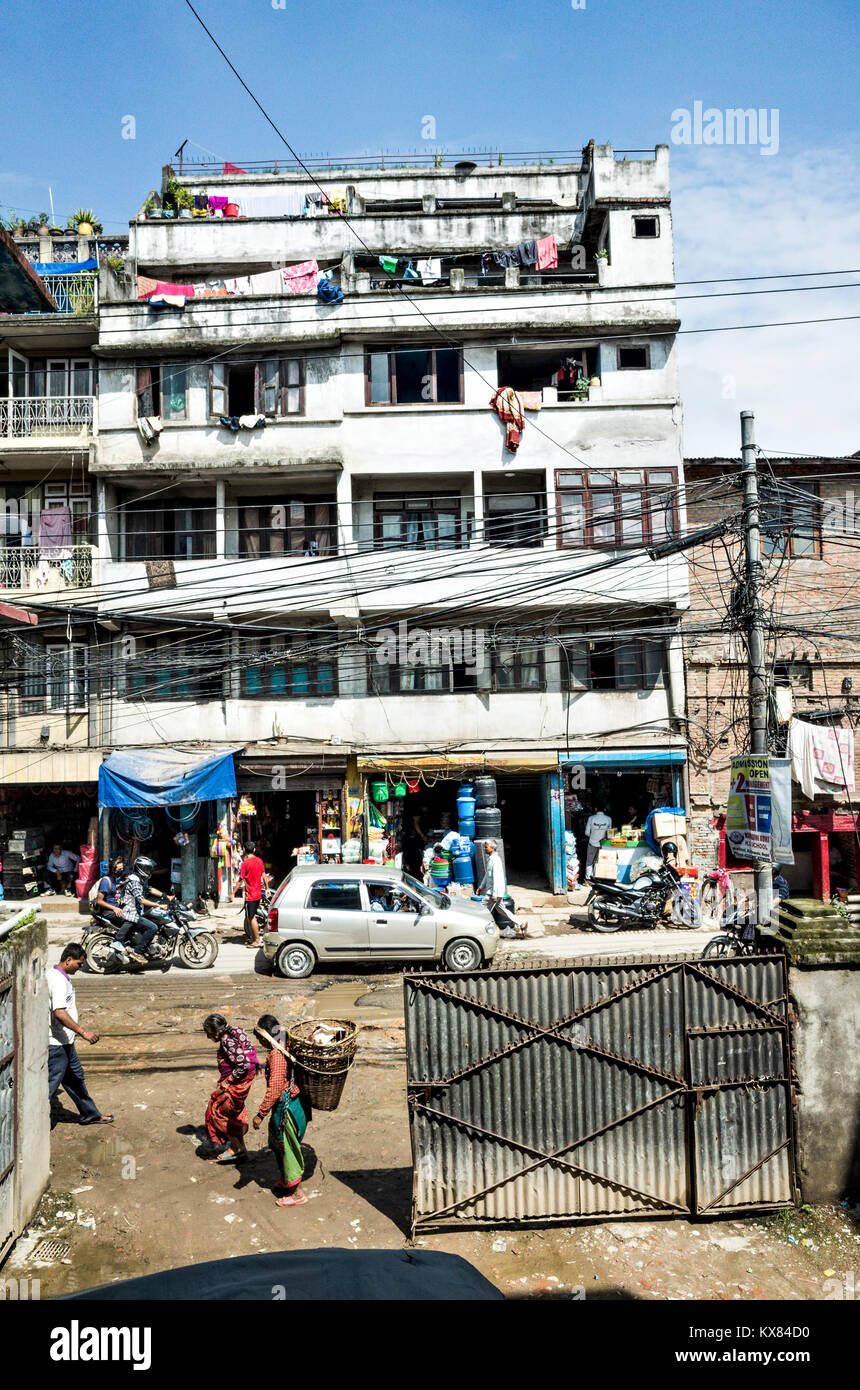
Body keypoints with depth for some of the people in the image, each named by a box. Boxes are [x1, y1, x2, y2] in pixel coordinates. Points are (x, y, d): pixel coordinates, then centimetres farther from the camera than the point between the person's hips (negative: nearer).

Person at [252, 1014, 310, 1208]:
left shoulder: (277, 1055, -25)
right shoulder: (286, 1046, 3)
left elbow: (274, 1089, -27)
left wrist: (261, 1113, -22)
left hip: (287, 1107, -10)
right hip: (292, 1103, 10)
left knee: (287, 1147, 4)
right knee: (277, 1143, 25)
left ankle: (297, 1194, 17)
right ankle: (285, 1180, 42)